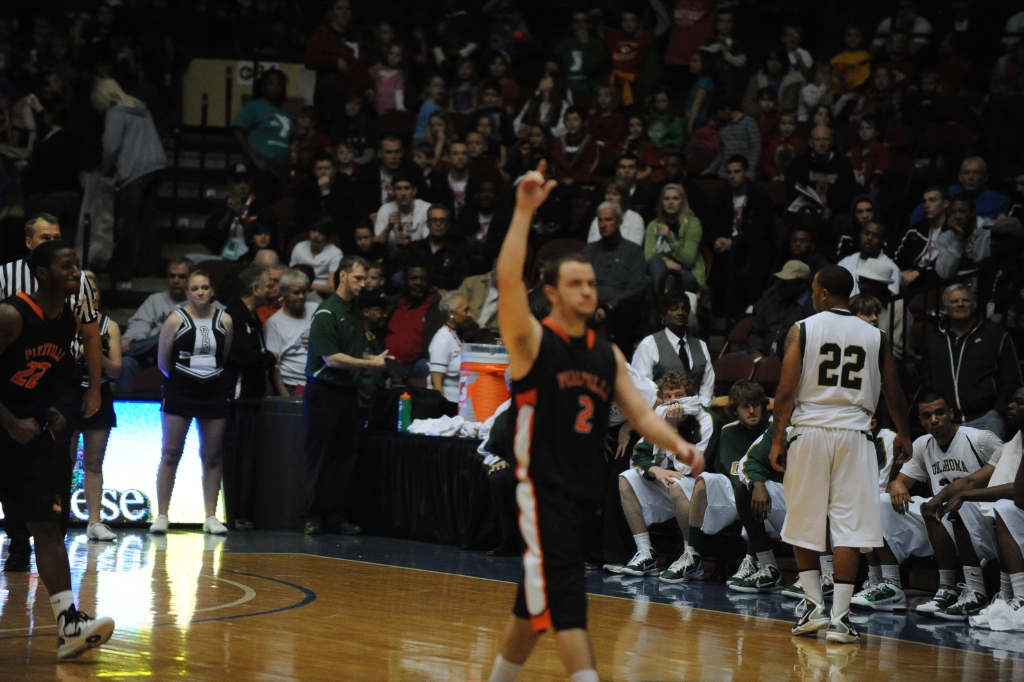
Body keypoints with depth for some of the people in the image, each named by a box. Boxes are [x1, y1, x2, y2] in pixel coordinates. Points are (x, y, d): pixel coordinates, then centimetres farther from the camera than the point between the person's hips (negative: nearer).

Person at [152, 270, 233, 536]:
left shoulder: (224, 321, 4)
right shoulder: (176, 319, -3)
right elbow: (163, 361, 3)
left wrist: (211, 376, 13)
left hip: (214, 391, 2)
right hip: (180, 391, -2)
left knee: (212, 456, 5)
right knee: (170, 453, -3)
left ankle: (211, 517, 9)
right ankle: (162, 515, 0)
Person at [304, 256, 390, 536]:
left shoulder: (356, 313, 14)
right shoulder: (326, 313, -11)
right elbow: (331, 358, -18)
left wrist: (375, 358, 5)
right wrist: (372, 364, -17)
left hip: (348, 391, 7)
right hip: (324, 390, -7)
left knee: (344, 457, 6)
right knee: (318, 456, -2)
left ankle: (337, 515, 10)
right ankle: (312, 516, 2)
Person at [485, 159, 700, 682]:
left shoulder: (608, 355, 11)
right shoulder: (532, 342, -7)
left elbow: (639, 412, 7)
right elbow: (508, 280, -23)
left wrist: (678, 446, -12)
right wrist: (524, 211, -28)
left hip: (585, 491, 7)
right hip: (543, 490, -7)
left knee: (535, 603, 16)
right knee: (566, 601, -14)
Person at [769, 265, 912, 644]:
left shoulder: (802, 330, 0)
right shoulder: (875, 336, 7)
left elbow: (786, 392, -7)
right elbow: (894, 396, 13)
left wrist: (777, 440, -1)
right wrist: (904, 436, 29)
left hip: (809, 432, -1)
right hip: (853, 435, 1)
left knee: (803, 527, 13)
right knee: (849, 528, 0)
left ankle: (814, 606, 12)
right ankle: (839, 617, -3)